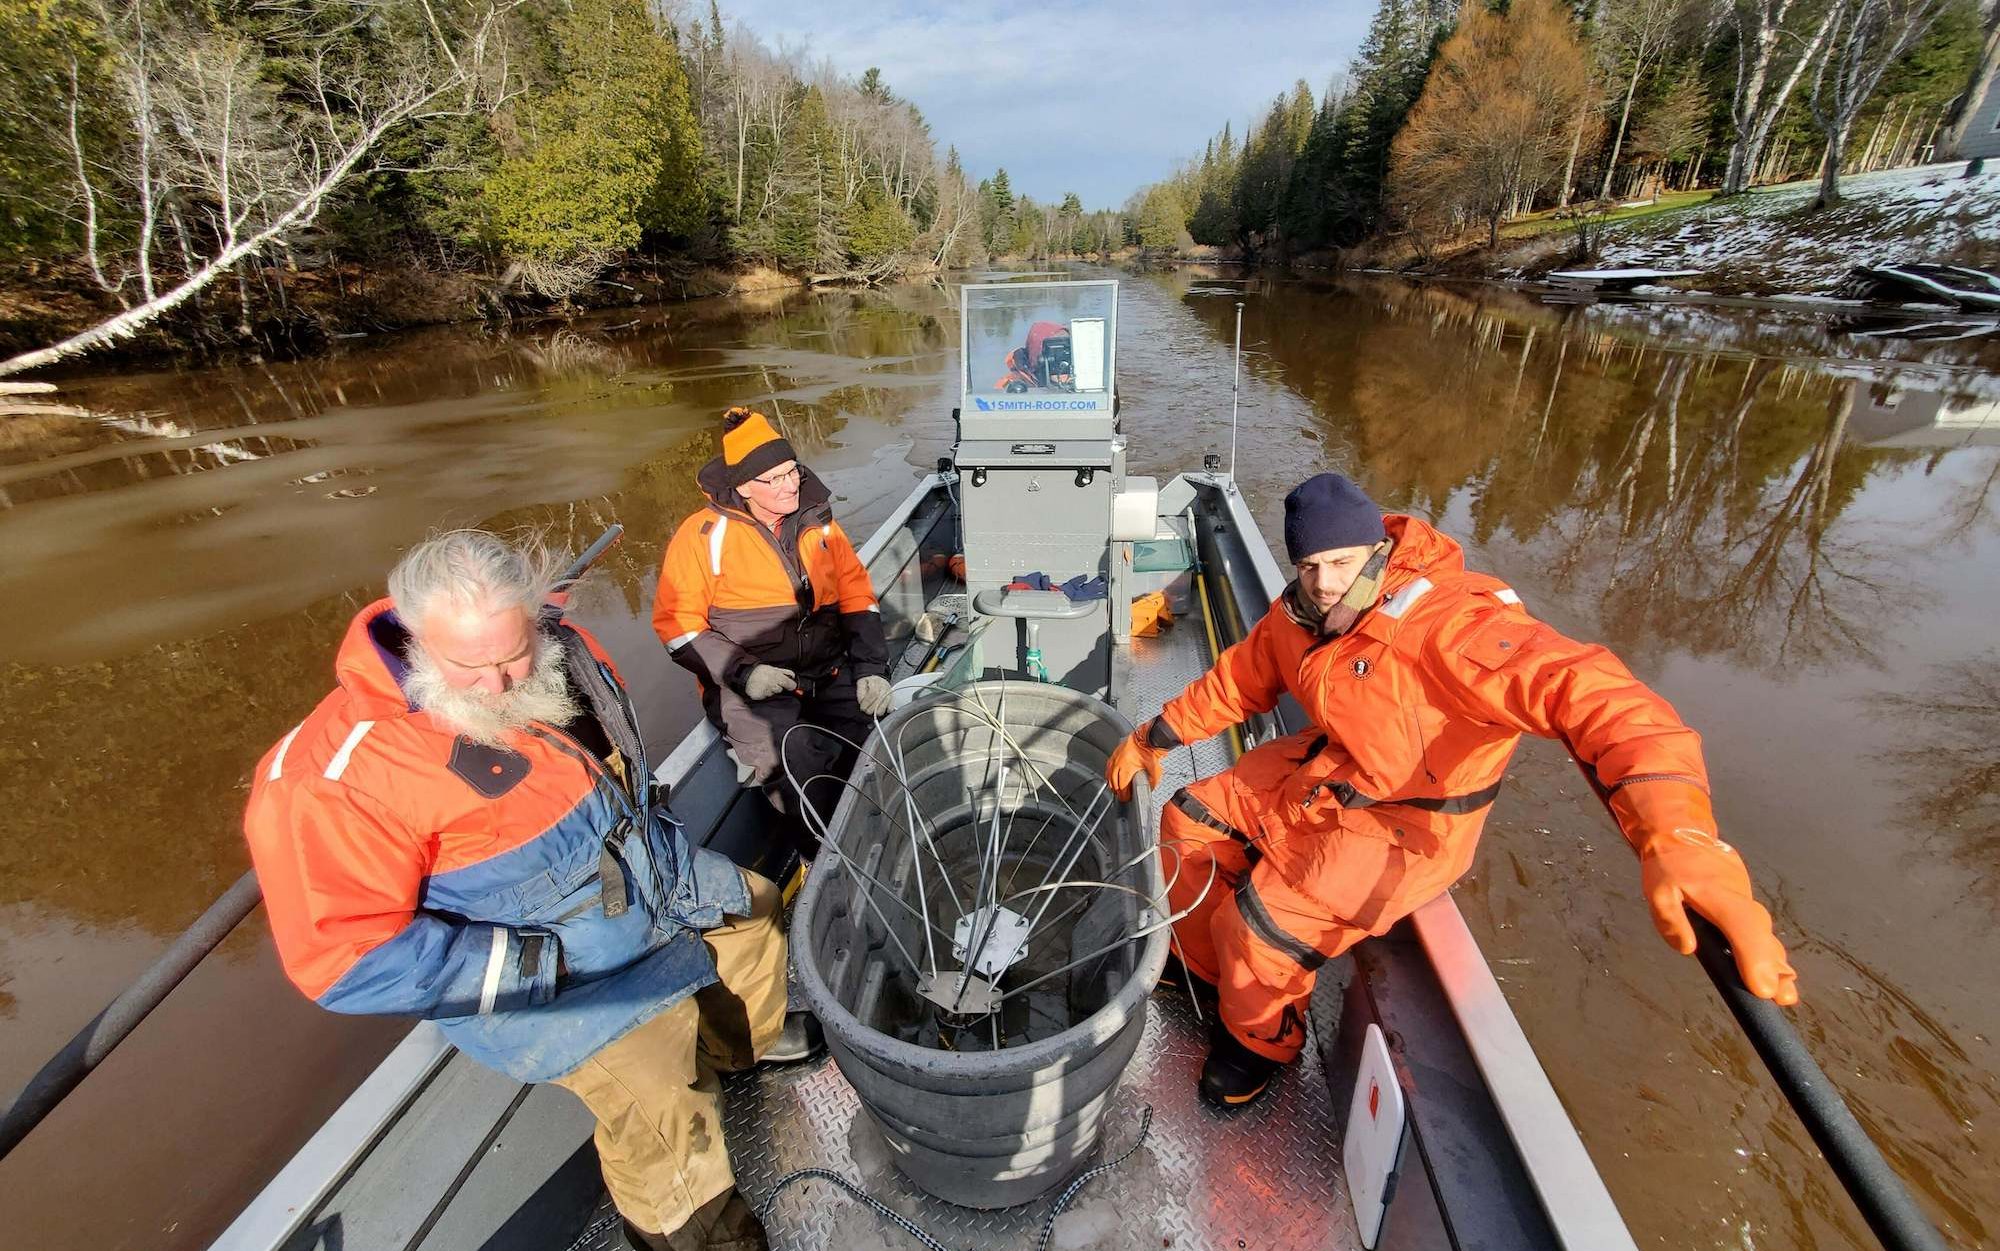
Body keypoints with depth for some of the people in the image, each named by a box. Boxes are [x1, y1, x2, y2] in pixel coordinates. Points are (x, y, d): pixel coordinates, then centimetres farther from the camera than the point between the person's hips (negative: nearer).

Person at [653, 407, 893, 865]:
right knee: (795, 763, -31)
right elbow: (676, 622, -3)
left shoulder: (817, 522, 10)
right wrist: (741, 672, -15)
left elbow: (857, 594, 9)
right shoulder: (704, 535, -3)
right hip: (752, 684, -4)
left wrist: (871, 667, -4)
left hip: (831, 671, 4)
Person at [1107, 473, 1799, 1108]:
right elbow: (1236, 682, 8)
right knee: (1190, 821, 9)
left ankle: (1260, 1041, 21)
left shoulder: (1445, 620, -32)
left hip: (1402, 828, -7)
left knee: (1258, 924, -16)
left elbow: (1586, 691, -45)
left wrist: (1675, 838, -61)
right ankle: (1203, 964, 35)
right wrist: (1154, 737, 13)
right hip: (1319, 772, 8)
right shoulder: (1300, 614, -7)